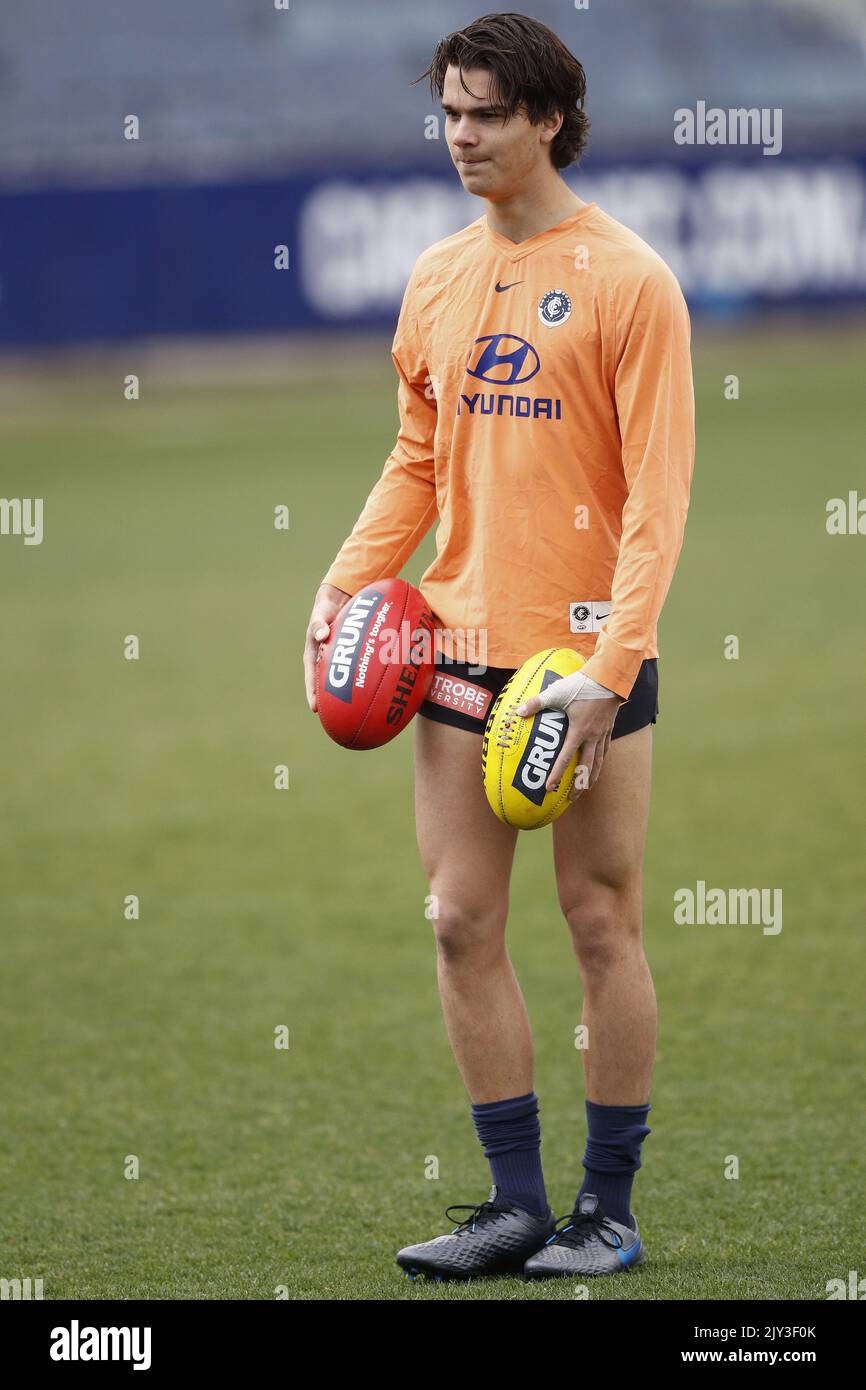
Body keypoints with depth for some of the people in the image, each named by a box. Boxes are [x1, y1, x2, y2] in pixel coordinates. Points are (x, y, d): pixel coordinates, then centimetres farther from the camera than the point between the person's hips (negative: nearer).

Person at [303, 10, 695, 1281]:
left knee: (601, 925, 1)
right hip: (462, 650, 6)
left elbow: (658, 492, -11)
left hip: (584, 654, -6)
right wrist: (346, 585, 3)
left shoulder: (626, 280, -8)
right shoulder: (436, 281, 11)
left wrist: (609, 667, -19)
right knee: (463, 922, 4)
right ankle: (518, 1202, 12)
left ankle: (609, 1213, 9)